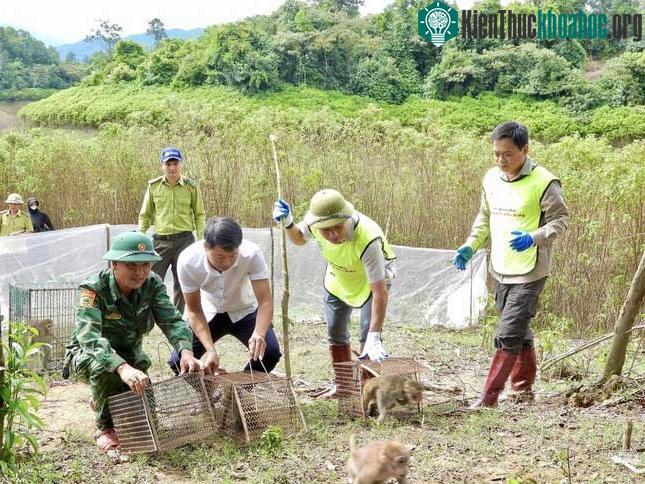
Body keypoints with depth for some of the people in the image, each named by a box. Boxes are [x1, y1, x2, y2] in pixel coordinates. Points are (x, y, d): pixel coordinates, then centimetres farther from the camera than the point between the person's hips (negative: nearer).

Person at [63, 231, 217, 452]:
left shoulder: (152, 284, -15)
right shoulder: (93, 289, -29)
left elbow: (172, 320, -24)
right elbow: (89, 336, -43)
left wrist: (186, 352, -46)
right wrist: (122, 368, -60)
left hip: (130, 355, 5)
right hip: (87, 355, -5)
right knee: (103, 365, -37)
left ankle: (100, 402, 23)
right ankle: (105, 427, -13)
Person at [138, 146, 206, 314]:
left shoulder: (191, 187, 0)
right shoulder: (154, 186, 2)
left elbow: (199, 215, 7)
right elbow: (145, 215, 10)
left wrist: (201, 240, -2)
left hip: (184, 240, 0)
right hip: (160, 241, 0)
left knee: (182, 285, 8)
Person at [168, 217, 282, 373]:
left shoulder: (252, 254, -33)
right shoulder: (188, 261, -30)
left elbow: (265, 302, -32)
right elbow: (194, 310, -20)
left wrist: (259, 334, -53)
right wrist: (211, 350, -33)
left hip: (244, 312, 0)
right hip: (209, 313, 1)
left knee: (270, 352, -23)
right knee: (179, 361, -14)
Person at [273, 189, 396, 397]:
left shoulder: (368, 239, -46)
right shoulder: (315, 223, -30)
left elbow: (380, 291, -44)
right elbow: (299, 238, -3)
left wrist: (374, 337, -47)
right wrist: (288, 224, -26)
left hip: (371, 279, -5)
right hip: (337, 279, 5)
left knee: (368, 334, -18)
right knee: (335, 333, 13)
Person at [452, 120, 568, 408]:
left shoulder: (543, 182, -15)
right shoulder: (492, 178, 5)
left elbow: (560, 220, -10)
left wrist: (533, 238, -27)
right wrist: (470, 246, 3)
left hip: (529, 273, -7)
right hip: (500, 269, 7)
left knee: (508, 335, -8)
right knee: (519, 331, 19)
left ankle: (489, 397, -2)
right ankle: (523, 389, 32)